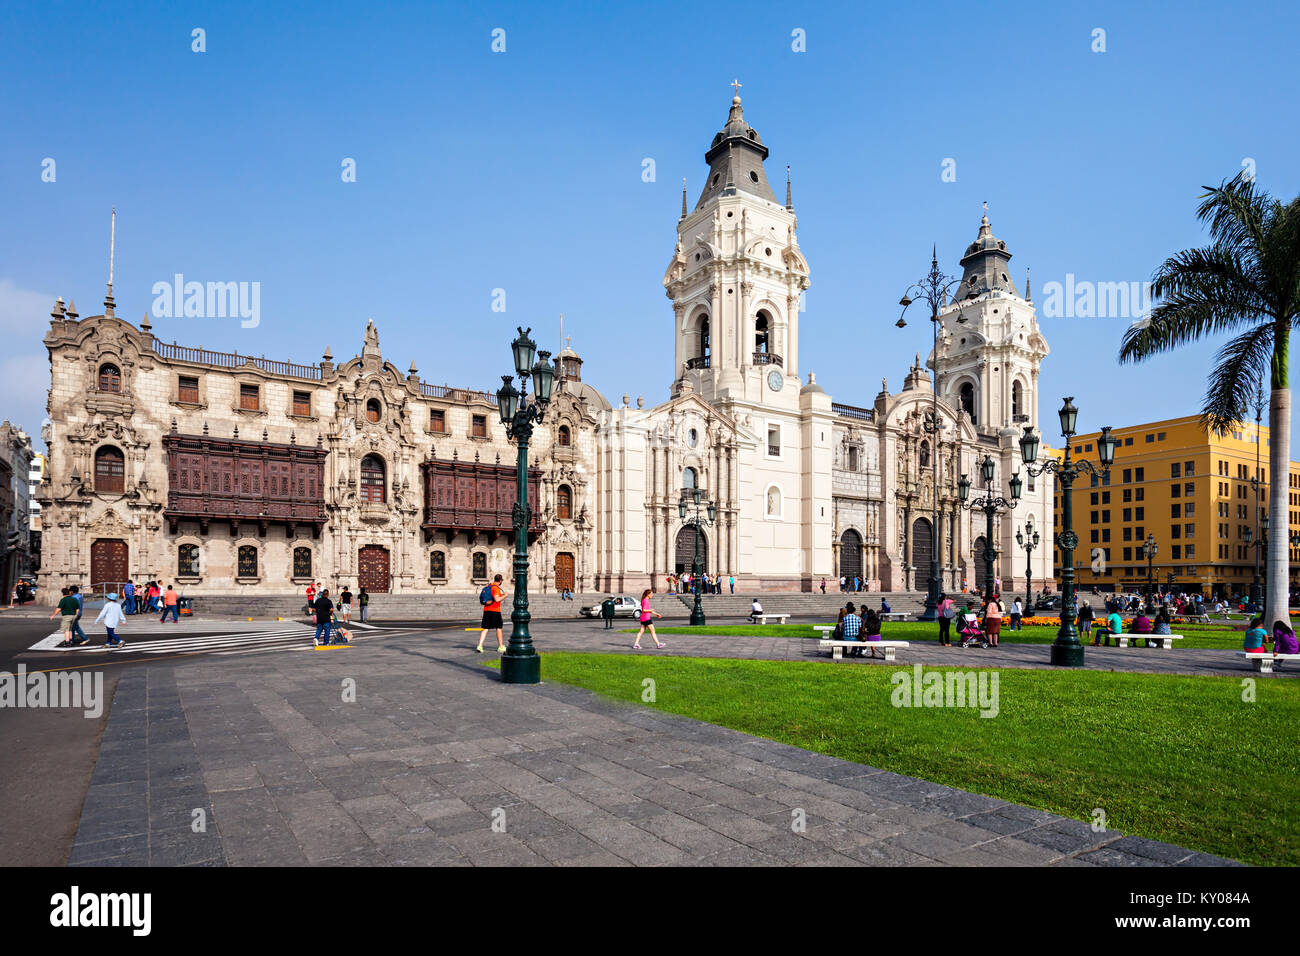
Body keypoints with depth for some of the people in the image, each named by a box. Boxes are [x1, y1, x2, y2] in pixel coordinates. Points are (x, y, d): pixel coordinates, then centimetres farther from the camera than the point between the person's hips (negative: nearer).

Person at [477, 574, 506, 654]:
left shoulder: (488, 586, 12)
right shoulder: (496, 588, -14)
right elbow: (497, 599, -26)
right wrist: (504, 595, -11)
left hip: (486, 610, 7)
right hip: (495, 611, -7)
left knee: (485, 628, 5)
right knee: (498, 628, 7)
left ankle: (480, 646, -7)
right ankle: (501, 647, 15)